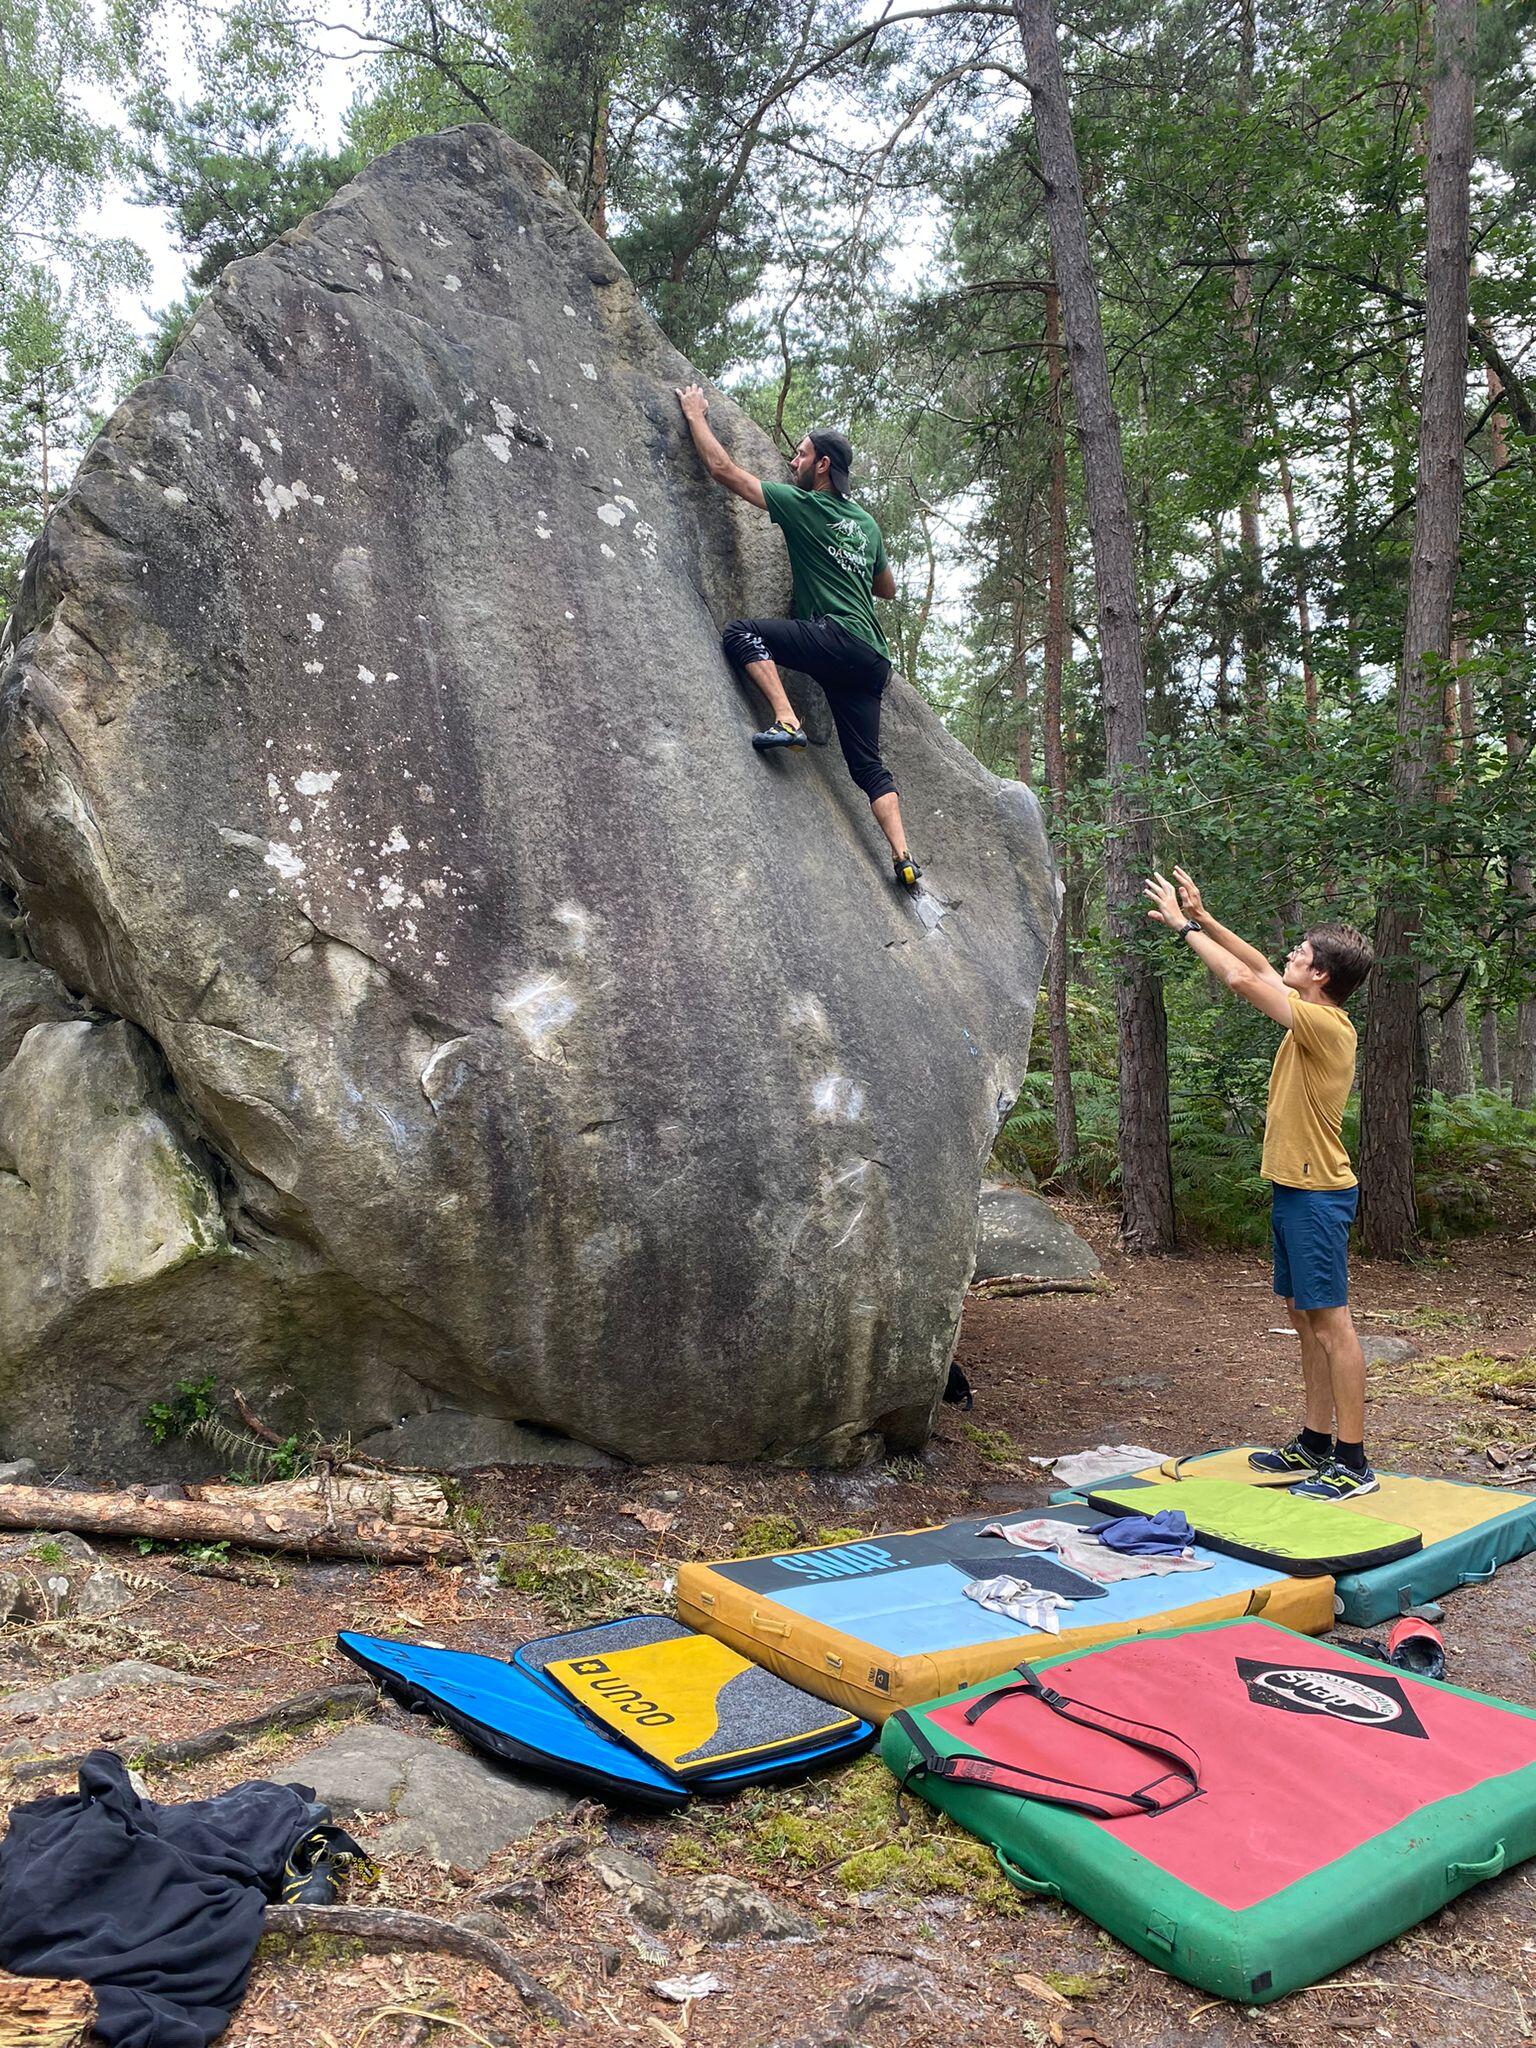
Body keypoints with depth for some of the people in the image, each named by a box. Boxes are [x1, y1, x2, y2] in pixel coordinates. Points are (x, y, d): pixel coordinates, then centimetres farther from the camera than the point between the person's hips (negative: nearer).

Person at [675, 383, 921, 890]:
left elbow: (723, 469, 7)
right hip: (873, 657, 8)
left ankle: (786, 720, -21)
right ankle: (903, 858, -5)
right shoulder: (865, 523, 23)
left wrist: (696, 416, 19)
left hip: (838, 637, -7)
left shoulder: (801, 505, 3)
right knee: (867, 763, 6)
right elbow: (887, 588, 36)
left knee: (740, 632, -5)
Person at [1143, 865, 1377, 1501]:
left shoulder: (1325, 1026, -18)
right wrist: (1203, 918, 14)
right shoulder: (1316, 1020, 9)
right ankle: (1316, 1443, 23)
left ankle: (1352, 1464, -1)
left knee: (1330, 1320, -6)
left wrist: (1185, 926, -9)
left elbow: (1242, 979, -20)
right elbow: (1260, 970, 19)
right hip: (1295, 1188, 10)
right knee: (1305, 1317, 14)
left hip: (1317, 1193, -10)